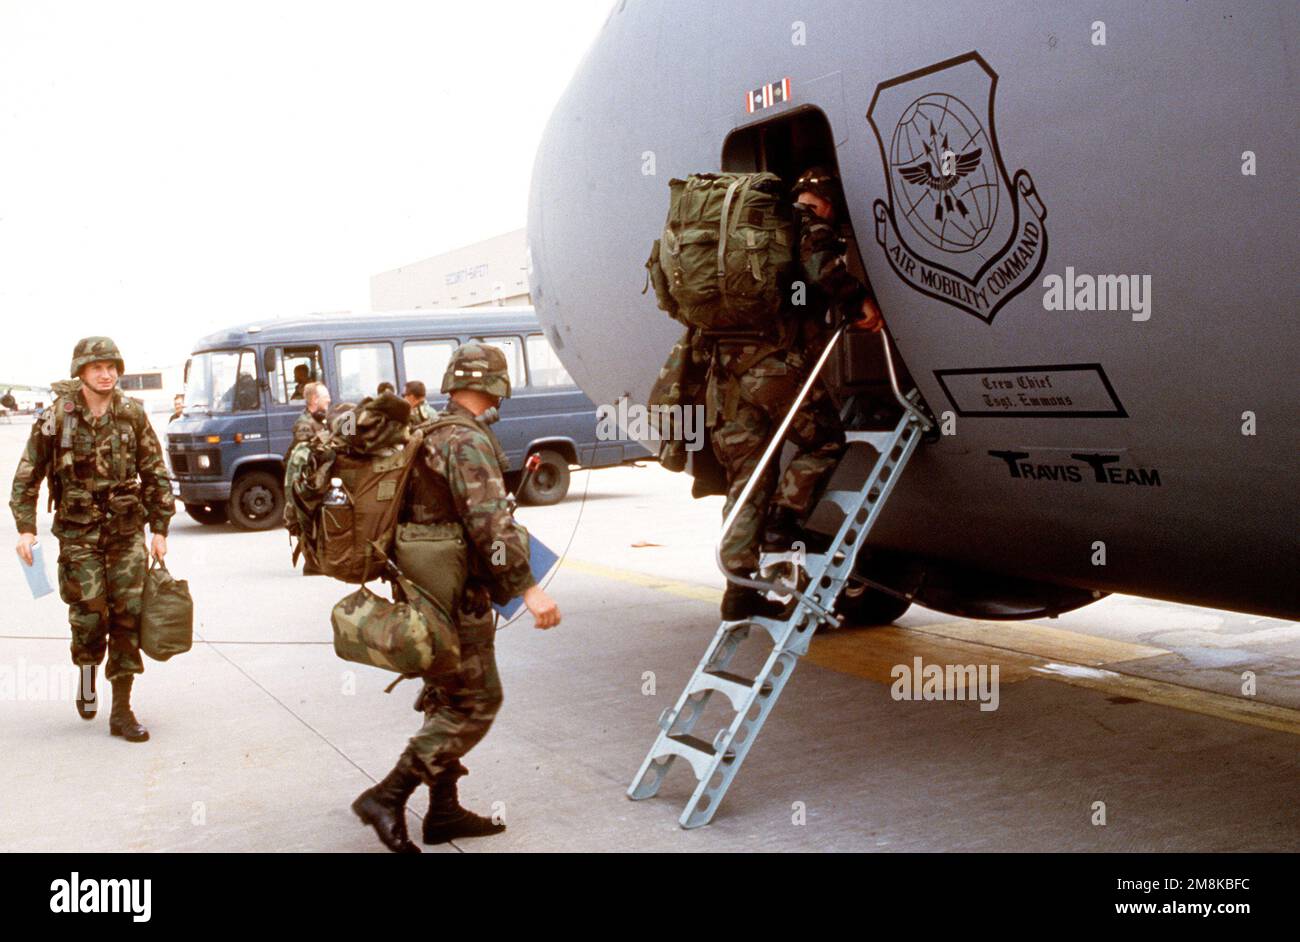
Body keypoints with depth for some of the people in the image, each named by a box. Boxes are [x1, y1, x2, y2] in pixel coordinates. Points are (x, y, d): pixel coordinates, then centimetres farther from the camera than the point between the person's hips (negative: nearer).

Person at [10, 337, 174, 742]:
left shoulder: (132, 414, 1)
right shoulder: (56, 418, -5)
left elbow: (155, 473, 7)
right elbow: (27, 476, 1)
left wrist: (160, 529, 4)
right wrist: (25, 528, -7)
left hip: (127, 529, 2)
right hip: (79, 531, -2)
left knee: (128, 615, -2)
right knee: (90, 613, -5)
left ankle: (121, 711, 6)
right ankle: (87, 678, 27)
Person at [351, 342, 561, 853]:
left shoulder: (427, 436, 12)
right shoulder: (468, 441, -17)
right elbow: (490, 525, -26)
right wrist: (528, 588, -26)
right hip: (457, 597, -10)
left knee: (447, 701, 16)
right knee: (476, 704, -4)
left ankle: (444, 811, 22)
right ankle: (387, 797, -6)